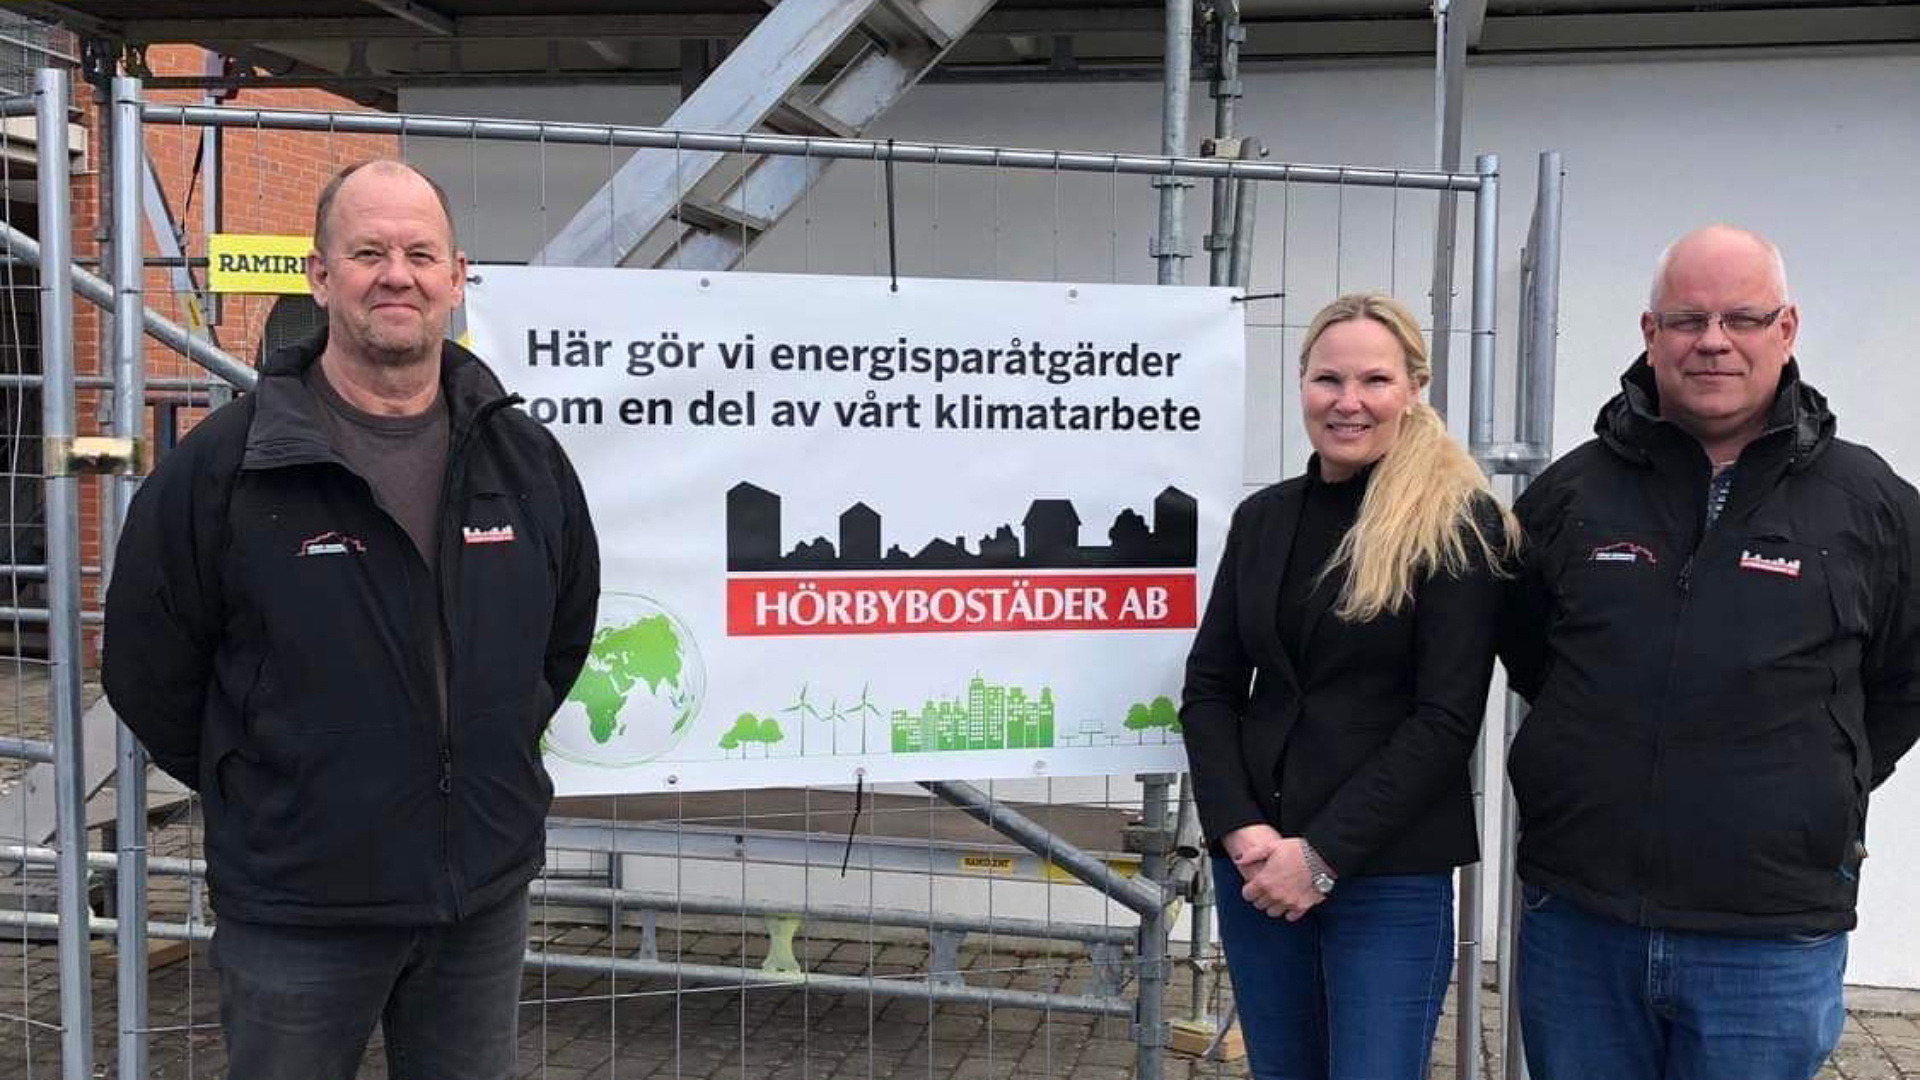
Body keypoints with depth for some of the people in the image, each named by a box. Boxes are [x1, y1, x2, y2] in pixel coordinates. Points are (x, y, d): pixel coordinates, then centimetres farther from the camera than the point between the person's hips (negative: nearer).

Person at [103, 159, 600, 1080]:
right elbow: (149, 674, -2)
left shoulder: (526, 460, 1)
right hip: (296, 907, -3)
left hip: (487, 898, 4)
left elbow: (565, 634, 16)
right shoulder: (220, 466, -11)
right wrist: (265, 796, 5)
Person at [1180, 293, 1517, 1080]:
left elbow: (1447, 719, -12)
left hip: (1388, 875, -5)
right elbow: (1209, 688, 6)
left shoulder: (1459, 523, -8)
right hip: (1255, 864, 5)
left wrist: (1324, 855, -15)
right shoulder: (1262, 517, 7)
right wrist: (1239, 829, -8)